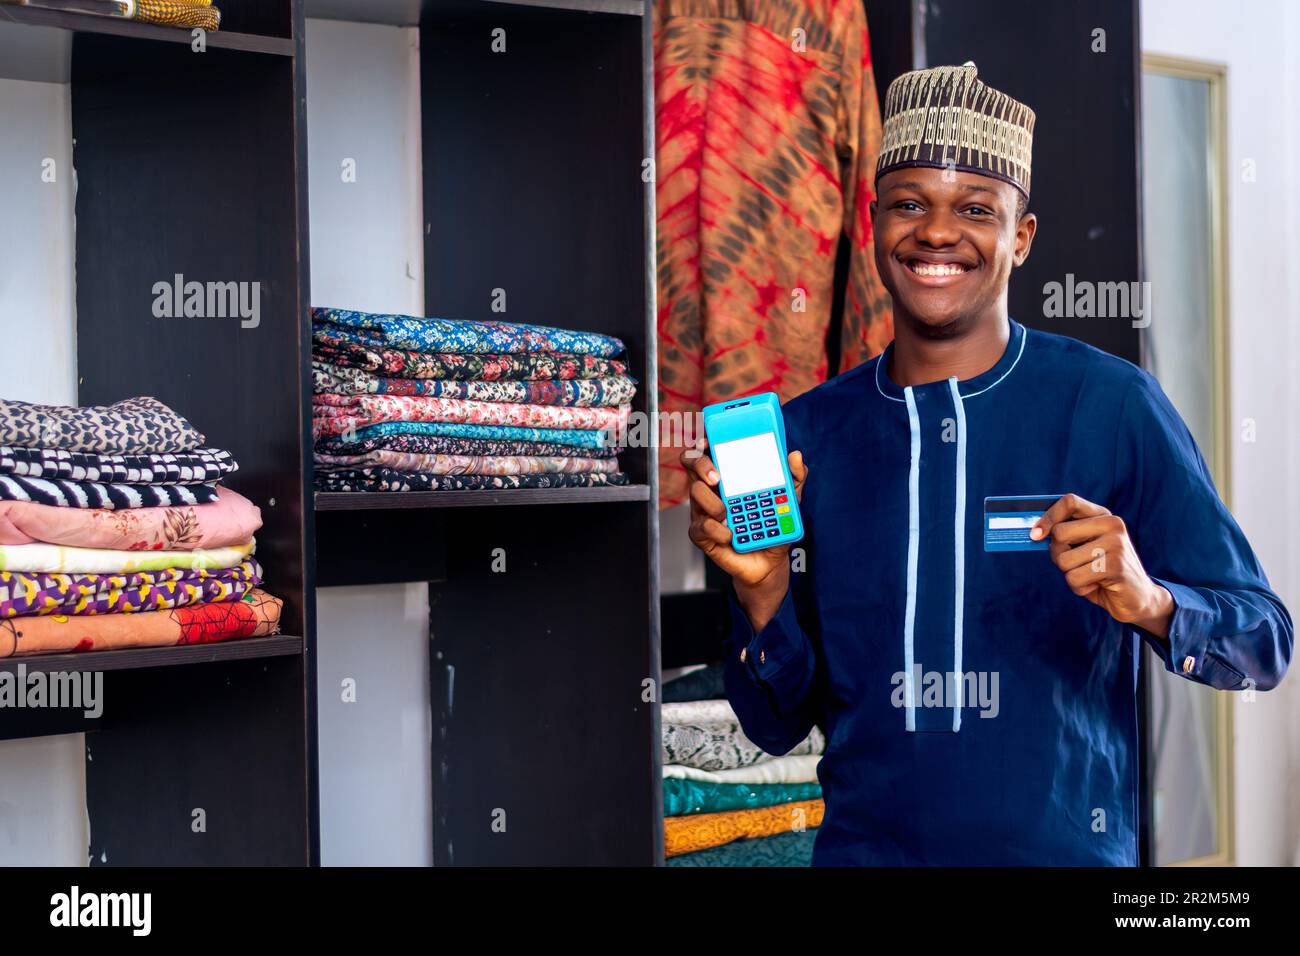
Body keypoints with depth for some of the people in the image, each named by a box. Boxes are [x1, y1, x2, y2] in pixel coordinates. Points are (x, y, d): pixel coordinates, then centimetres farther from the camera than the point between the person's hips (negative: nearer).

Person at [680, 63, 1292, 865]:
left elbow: (1265, 647, -7)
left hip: (1068, 847, -2)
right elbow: (778, 725, 2)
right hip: (865, 845, 2)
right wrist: (762, 587, -16)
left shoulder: (1113, 405, -9)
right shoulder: (808, 433, -1)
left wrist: (1147, 602, -26)